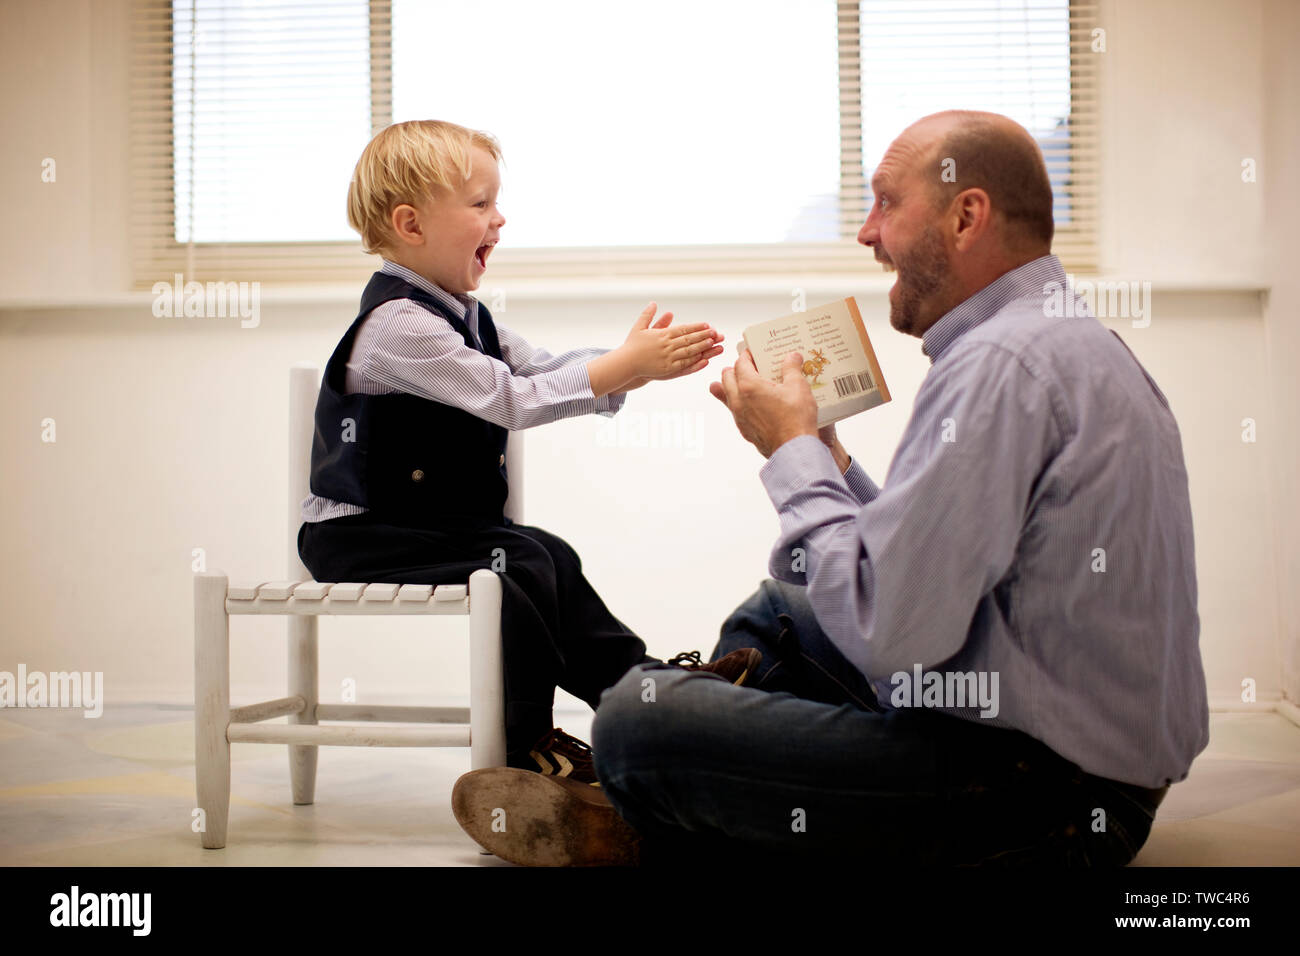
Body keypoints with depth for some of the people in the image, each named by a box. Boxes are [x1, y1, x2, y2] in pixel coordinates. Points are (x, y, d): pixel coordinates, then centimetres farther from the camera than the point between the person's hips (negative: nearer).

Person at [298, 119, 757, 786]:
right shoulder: (397, 323, -22)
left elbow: (544, 370, 7)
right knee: (518, 568, -22)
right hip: (361, 536, -9)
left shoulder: (465, 316, 11)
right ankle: (525, 745, -12)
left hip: (439, 521, 9)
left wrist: (646, 363, -8)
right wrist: (626, 364, -27)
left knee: (549, 555, -7)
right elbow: (512, 400, -27)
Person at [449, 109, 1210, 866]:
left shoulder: (1000, 365, -21)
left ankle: (656, 831, 23)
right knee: (778, 609, 26)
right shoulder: (1062, 339, 14)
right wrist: (822, 456, 9)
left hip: (1042, 796, -11)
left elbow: (888, 629, -25)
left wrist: (792, 452, -12)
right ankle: (643, 827, 33)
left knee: (637, 716, -12)